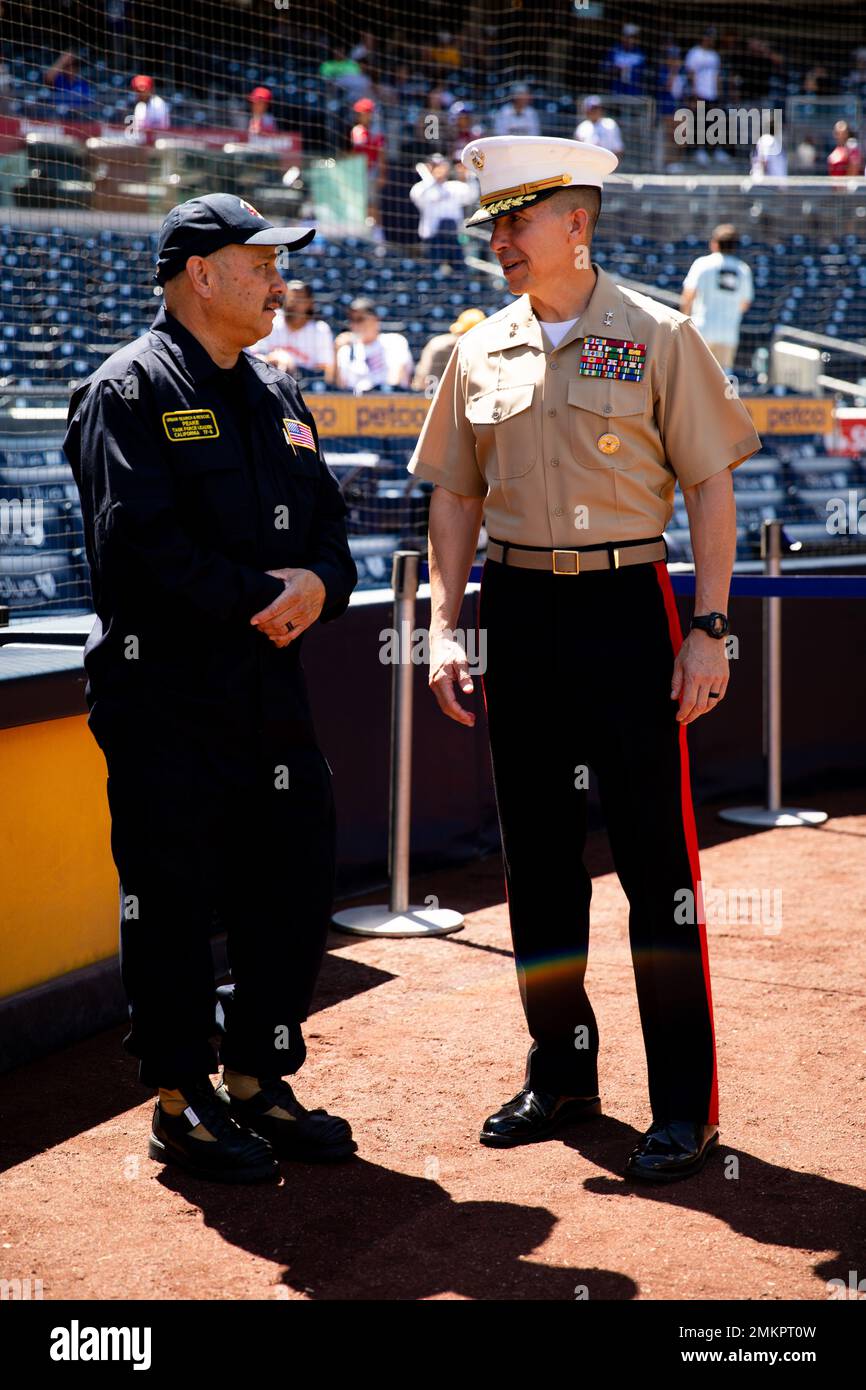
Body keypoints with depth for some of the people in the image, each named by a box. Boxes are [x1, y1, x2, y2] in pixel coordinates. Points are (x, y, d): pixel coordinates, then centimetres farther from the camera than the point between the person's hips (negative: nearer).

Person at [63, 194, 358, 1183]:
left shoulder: (279, 399, 18)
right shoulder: (130, 389, -6)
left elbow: (331, 535, 17)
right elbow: (140, 541, -18)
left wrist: (315, 585, -6)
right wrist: (260, 594, -13)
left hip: (271, 688, 8)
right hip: (166, 697, -7)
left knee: (295, 885, 10)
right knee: (174, 898, 0)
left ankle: (257, 1082, 25)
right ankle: (180, 1103, 13)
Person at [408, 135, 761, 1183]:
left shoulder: (658, 338, -2)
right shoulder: (479, 353, 9)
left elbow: (710, 486, -3)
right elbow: (454, 496, 14)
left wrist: (708, 629, -10)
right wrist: (445, 626, 4)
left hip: (628, 604, -4)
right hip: (517, 612, 4)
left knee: (657, 858, -3)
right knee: (535, 852, 10)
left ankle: (685, 1103, 5)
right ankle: (560, 1073, 24)